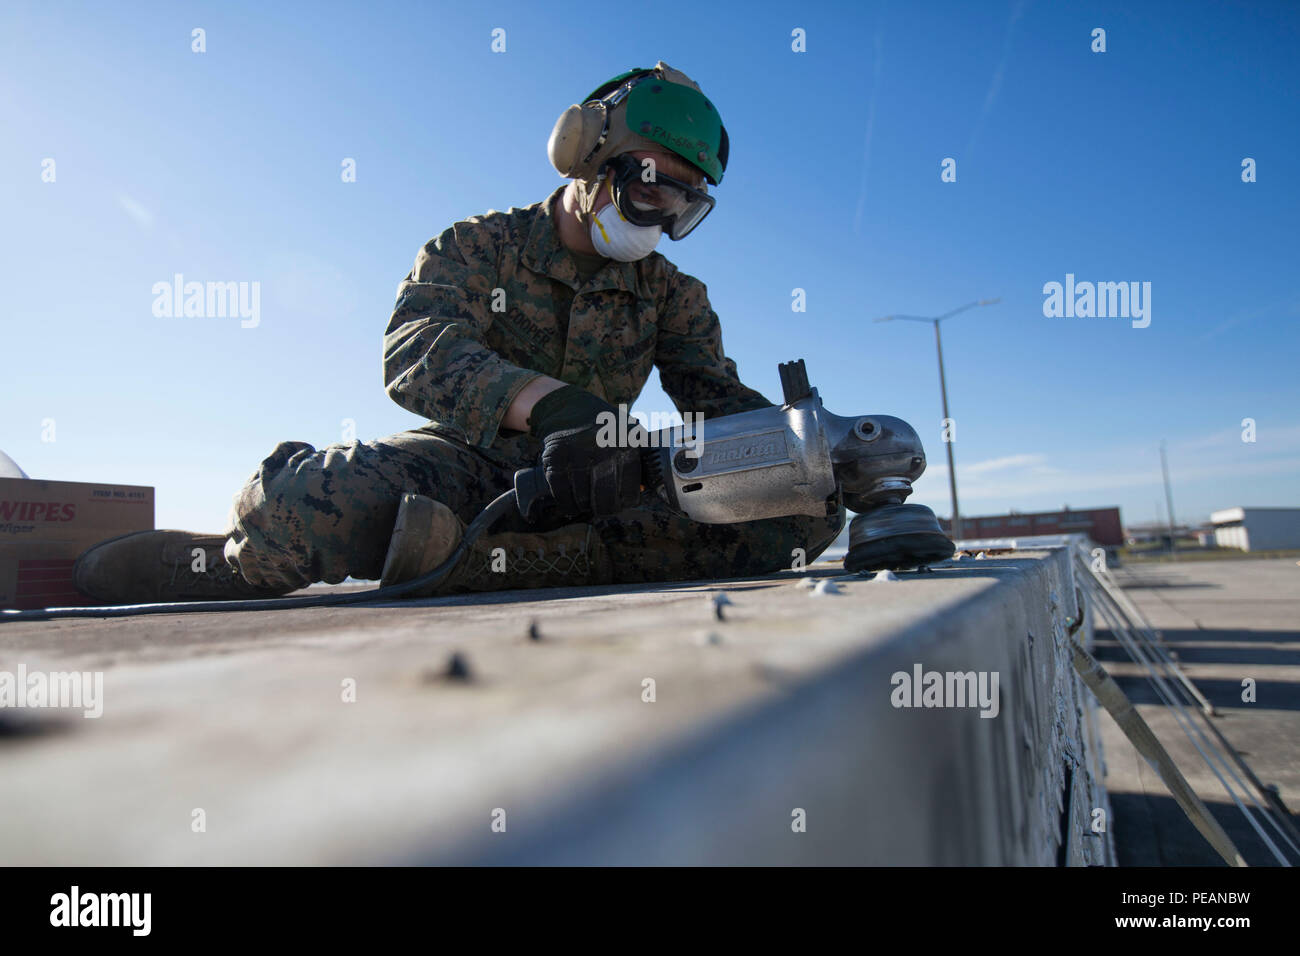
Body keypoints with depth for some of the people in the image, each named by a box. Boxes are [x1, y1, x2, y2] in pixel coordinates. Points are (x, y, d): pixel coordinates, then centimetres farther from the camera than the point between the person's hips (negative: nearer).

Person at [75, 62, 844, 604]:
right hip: (464, 463, -3)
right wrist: (550, 403, -37)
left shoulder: (671, 292, 14)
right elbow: (420, 351, -17)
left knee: (803, 514, -22)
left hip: (587, 485, 4)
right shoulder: (476, 249, 3)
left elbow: (717, 393, 2)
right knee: (313, 501, -38)